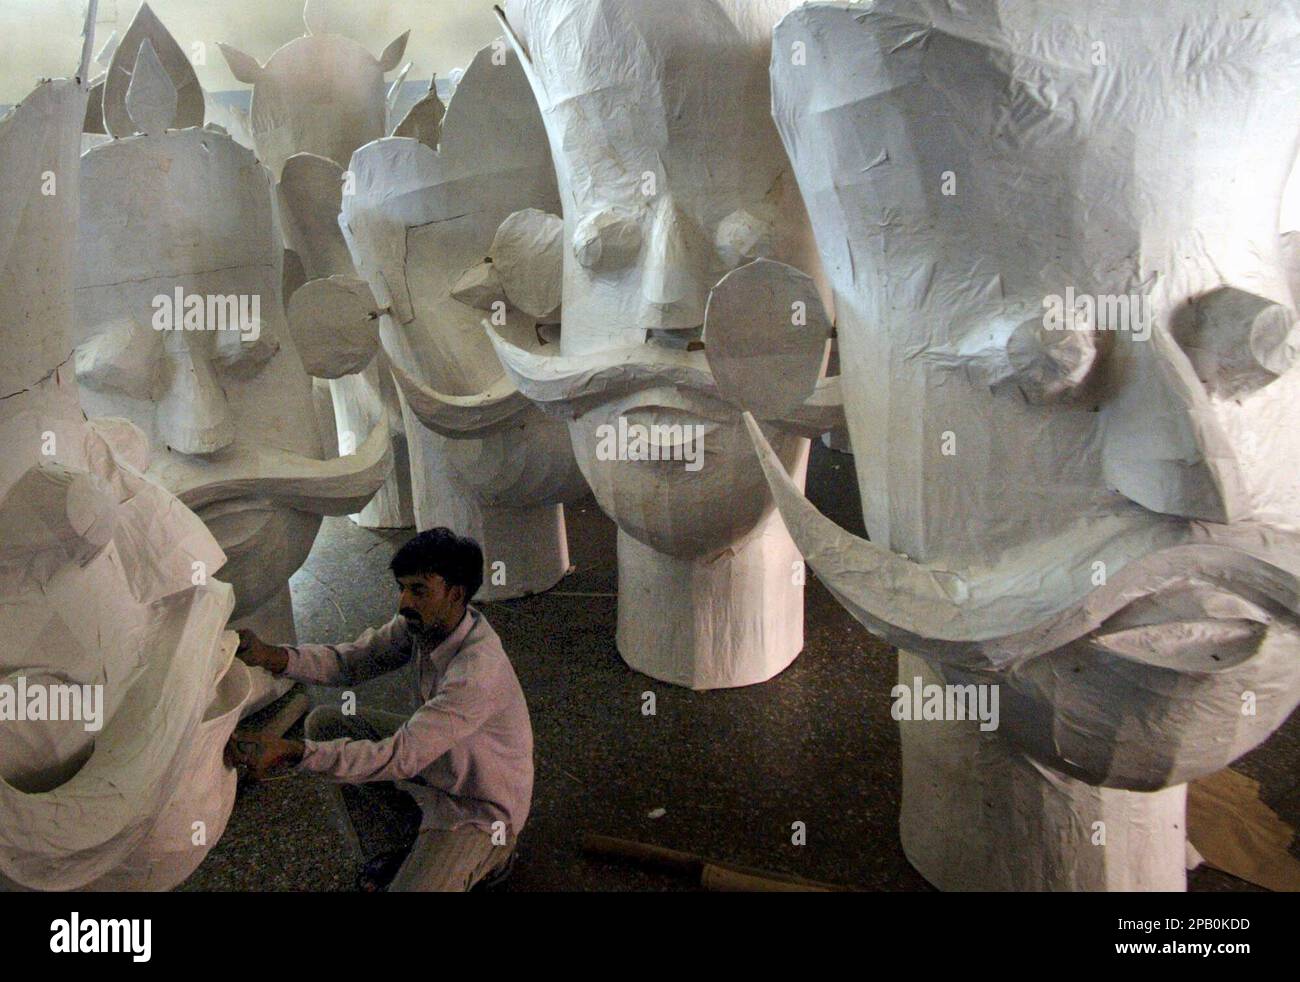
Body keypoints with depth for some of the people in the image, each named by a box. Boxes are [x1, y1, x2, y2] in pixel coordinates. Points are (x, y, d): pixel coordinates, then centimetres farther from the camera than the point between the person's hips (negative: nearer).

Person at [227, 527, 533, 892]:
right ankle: (422, 833, 13)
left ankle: (490, 853, 6)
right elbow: (353, 660, -8)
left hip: (483, 804, -8)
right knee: (323, 723, 3)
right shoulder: (423, 623, -12)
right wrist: (270, 656, -25)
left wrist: (292, 752, -43)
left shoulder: (478, 673, -37)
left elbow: (400, 756, -37)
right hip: (433, 758, 8)